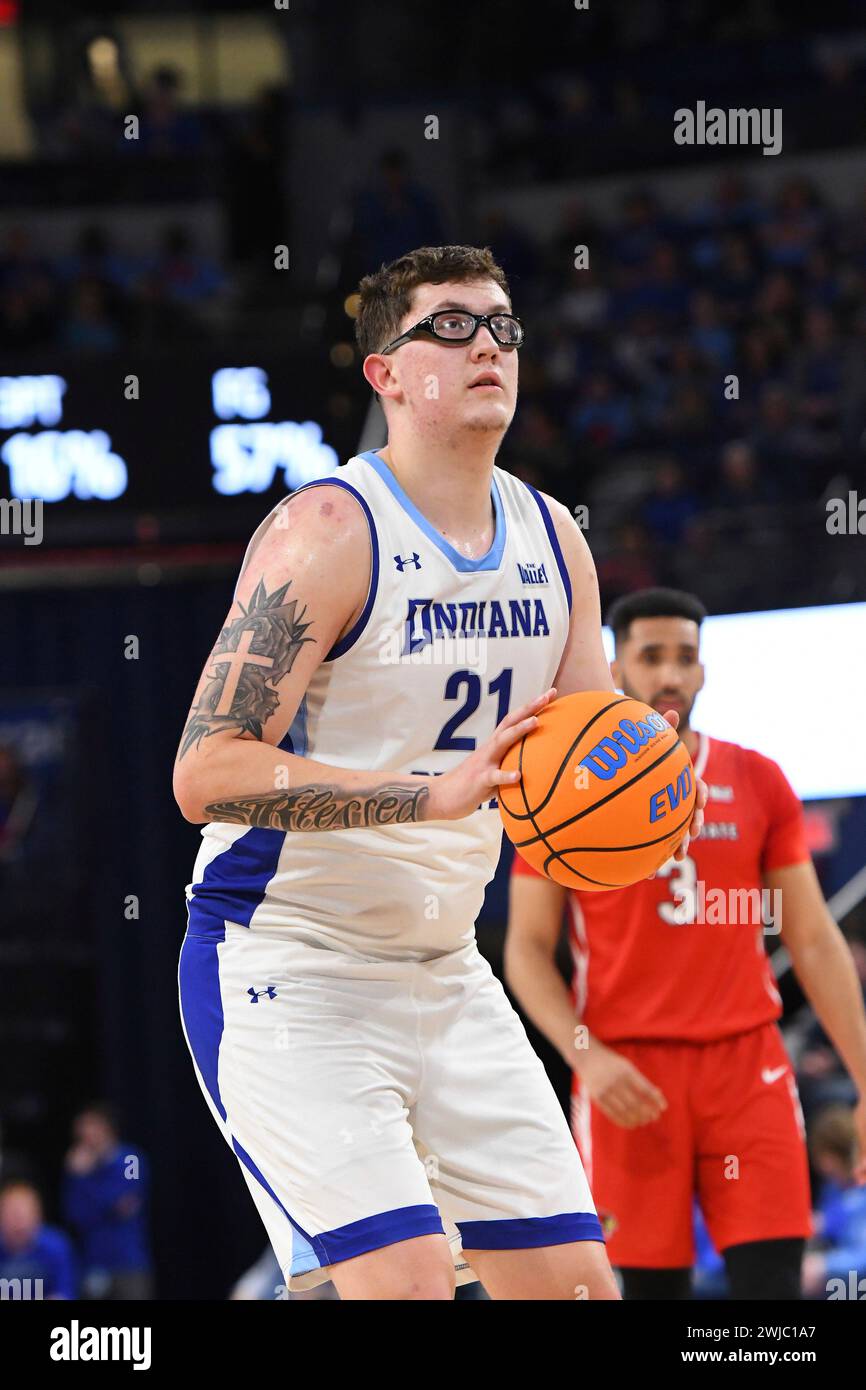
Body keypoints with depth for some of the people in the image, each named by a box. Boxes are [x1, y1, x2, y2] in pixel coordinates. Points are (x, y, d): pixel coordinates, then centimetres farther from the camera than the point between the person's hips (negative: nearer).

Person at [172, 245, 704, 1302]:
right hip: (284, 968, -8)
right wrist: (439, 793, -32)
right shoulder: (327, 531, -16)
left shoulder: (552, 541, 7)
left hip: (443, 968, 8)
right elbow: (205, 774, -24)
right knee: (406, 1282, -22)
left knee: (579, 1289, 4)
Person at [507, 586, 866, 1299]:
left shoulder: (758, 783, 8)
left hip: (748, 1067, 1)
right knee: (654, 1282, 0)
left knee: (772, 1279, -8)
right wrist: (587, 1054, -14)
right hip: (631, 1078, -1)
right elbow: (527, 950, 3)